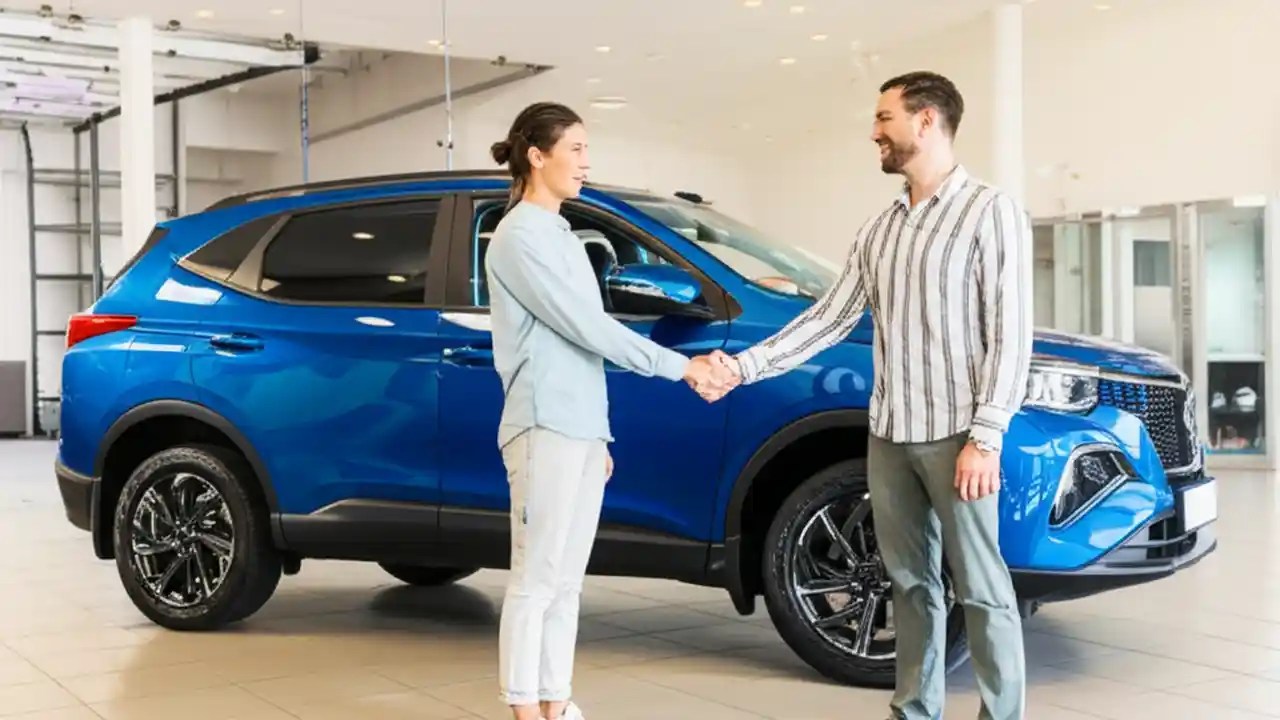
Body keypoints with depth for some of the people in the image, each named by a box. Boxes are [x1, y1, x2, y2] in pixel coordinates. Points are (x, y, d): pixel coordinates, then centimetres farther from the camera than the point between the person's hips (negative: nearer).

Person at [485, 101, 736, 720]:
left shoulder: (561, 235, 18)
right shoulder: (519, 237, -10)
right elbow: (588, 330, -15)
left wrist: (597, 434, 17)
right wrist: (683, 368, -12)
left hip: (580, 430, 9)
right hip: (544, 430, -9)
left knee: (566, 581, 10)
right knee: (535, 582, -4)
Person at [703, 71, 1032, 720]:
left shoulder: (991, 212, -6)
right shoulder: (878, 230, 13)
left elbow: (1010, 335, -11)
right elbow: (829, 318, 11)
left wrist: (985, 437, -18)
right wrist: (744, 365, 2)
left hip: (955, 435, -6)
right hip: (889, 435, 6)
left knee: (980, 589, -1)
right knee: (909, 583, 13)